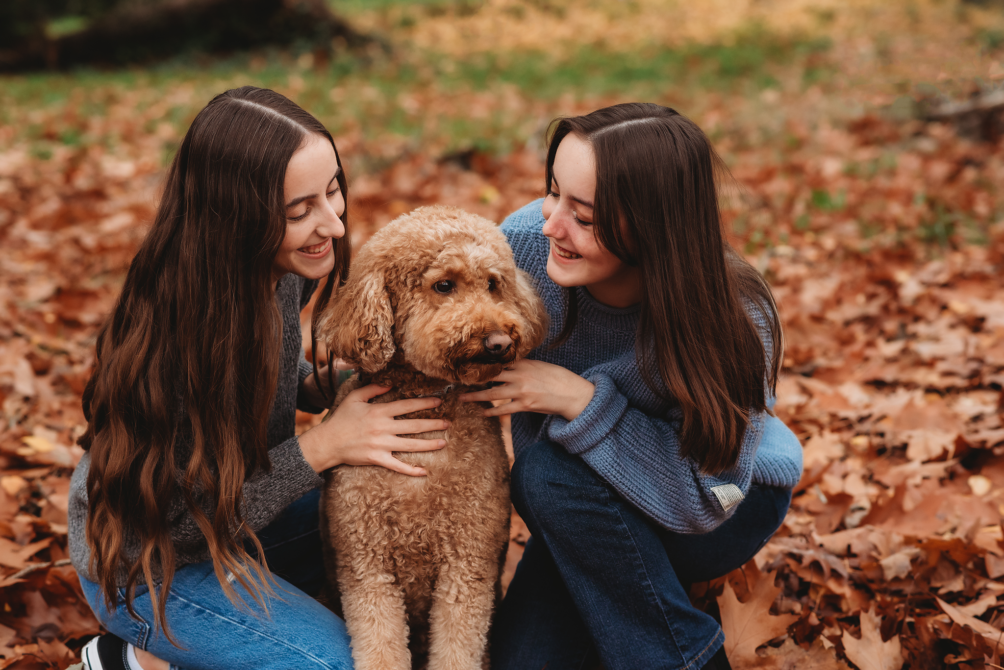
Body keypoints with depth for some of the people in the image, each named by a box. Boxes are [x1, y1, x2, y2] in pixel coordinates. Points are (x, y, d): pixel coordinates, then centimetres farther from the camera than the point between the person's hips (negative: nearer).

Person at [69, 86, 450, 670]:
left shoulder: (281, 271, -11)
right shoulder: (174, 326, -34)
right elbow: (180, 518, -27)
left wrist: (325, 385, -12)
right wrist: (323, 447, -28)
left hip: (238, 508, 8)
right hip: (143, 564, -7)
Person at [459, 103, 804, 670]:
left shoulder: (733, 320, -32)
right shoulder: (527, 242, -22)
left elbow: (706, 499, -30)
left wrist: (582, 400, -35)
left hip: (735, 506, -3)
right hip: (595, 508, 4)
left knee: (550, 472, -30)